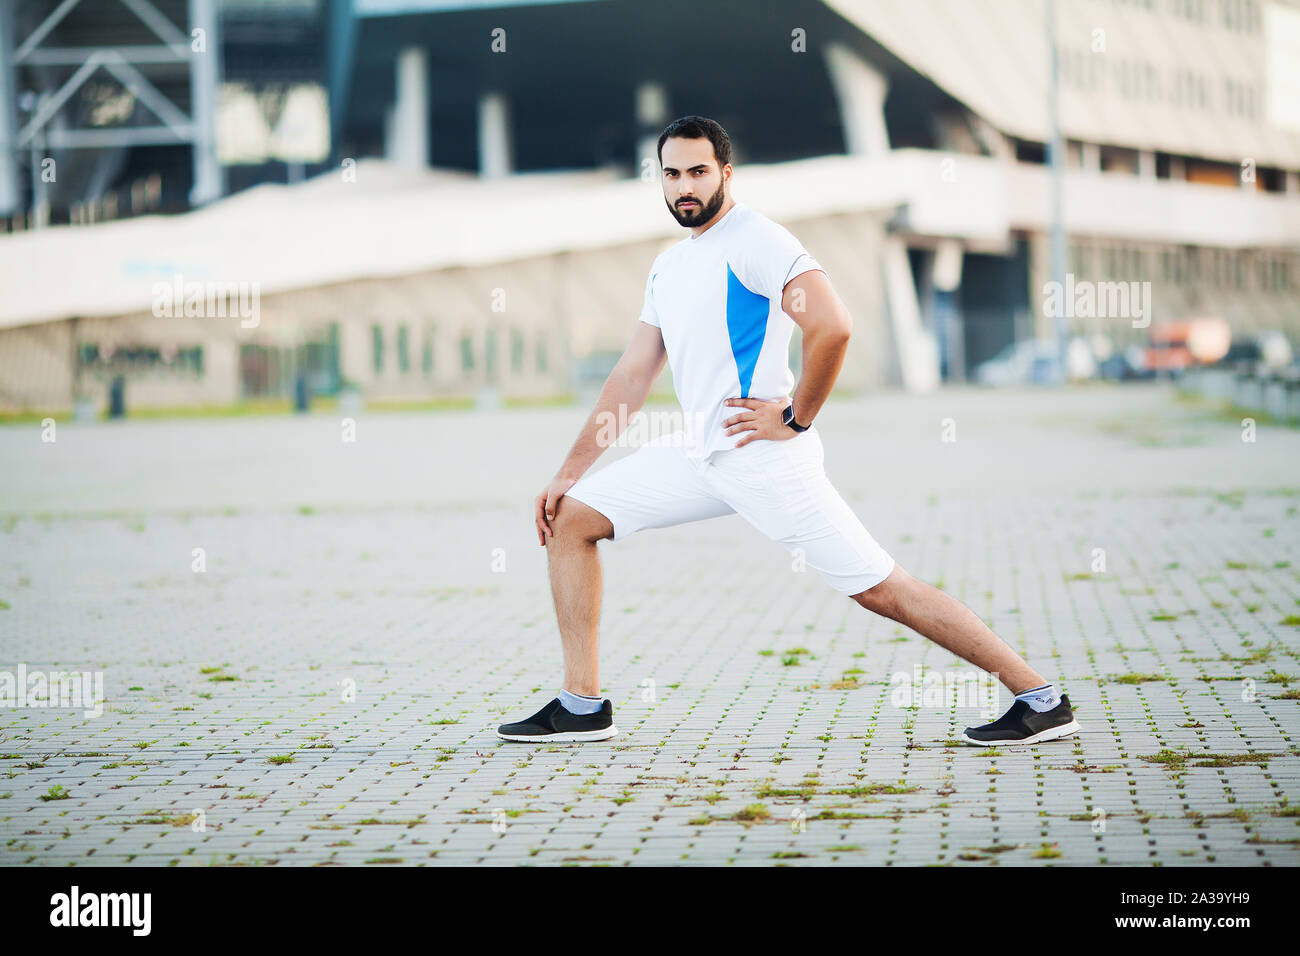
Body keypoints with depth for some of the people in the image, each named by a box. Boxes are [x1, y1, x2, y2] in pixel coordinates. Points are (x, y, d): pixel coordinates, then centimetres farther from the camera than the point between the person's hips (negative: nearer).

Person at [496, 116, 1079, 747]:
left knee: (880, 589, -11)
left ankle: (1042, 701, -4)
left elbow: (832, 328, -23)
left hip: (762, 456, -8)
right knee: (568, 517, 5)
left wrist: (795, 417, -14)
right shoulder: (667, 266, 17)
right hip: (697, 454, 9)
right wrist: (568, 473, 16)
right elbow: (632, 376, 20)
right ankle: (582, 704, 8)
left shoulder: (754, 240, -11)